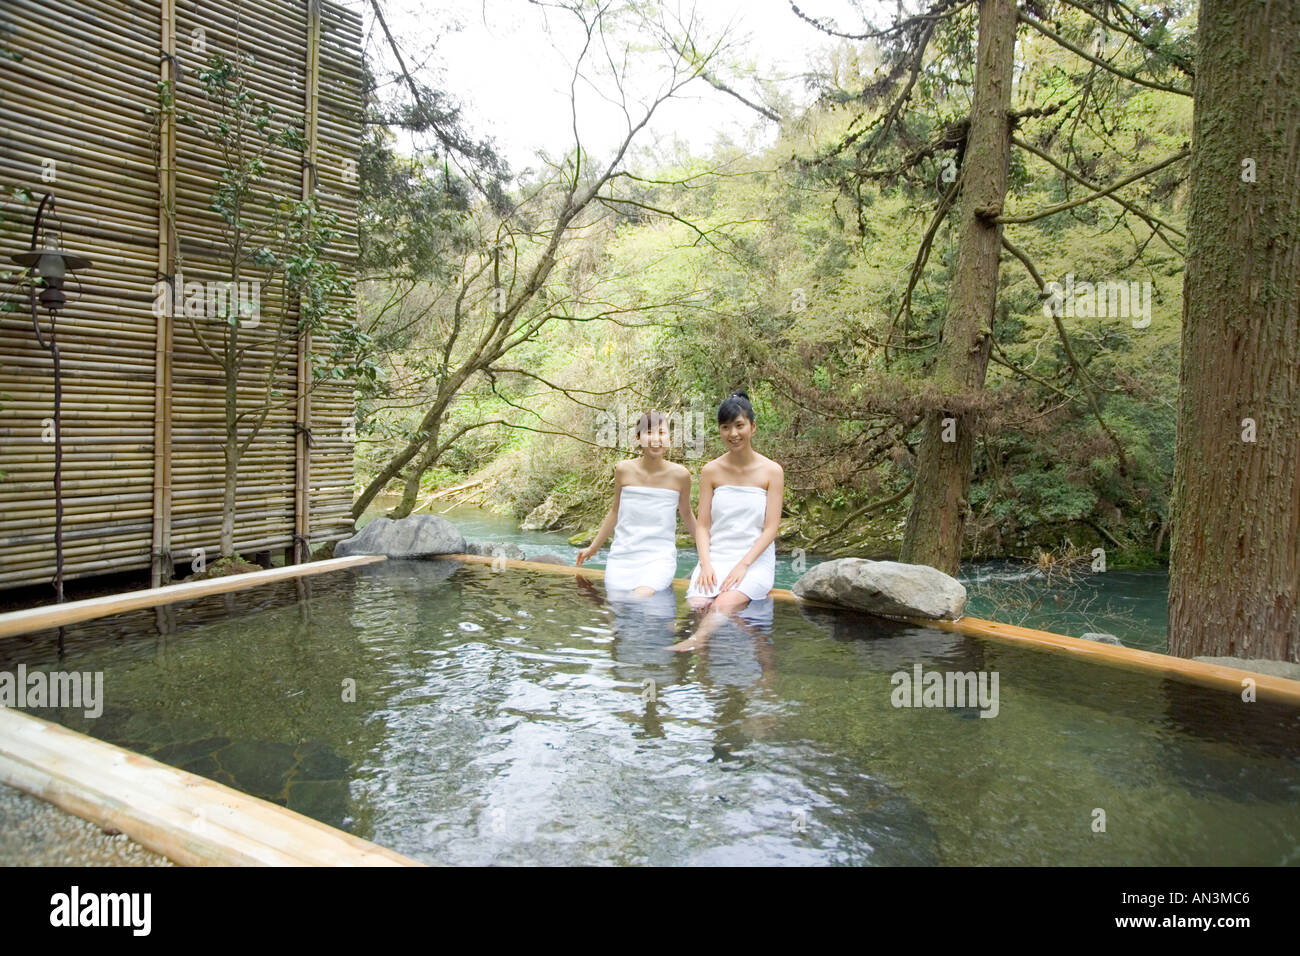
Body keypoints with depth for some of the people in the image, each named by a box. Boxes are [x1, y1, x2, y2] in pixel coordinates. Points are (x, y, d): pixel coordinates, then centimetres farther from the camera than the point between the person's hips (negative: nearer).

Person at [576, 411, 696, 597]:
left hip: (659, 556, -2)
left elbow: (686, 513, 14)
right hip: (622, 555, 2)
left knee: (641, 596, -29)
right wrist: (593, 548, 22)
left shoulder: (679, 475, -4)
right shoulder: (624, 470, -1)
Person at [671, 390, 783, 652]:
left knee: (723, 605, -32)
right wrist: (706, 564, -11)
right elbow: (703, 525, 6)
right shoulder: (711, 471, 9)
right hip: (716, 557, 4)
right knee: (697, 605, -29)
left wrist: (743, 565, -15)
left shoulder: (771, 471, 2)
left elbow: (770, 528, -2)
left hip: (755, 560, -3)